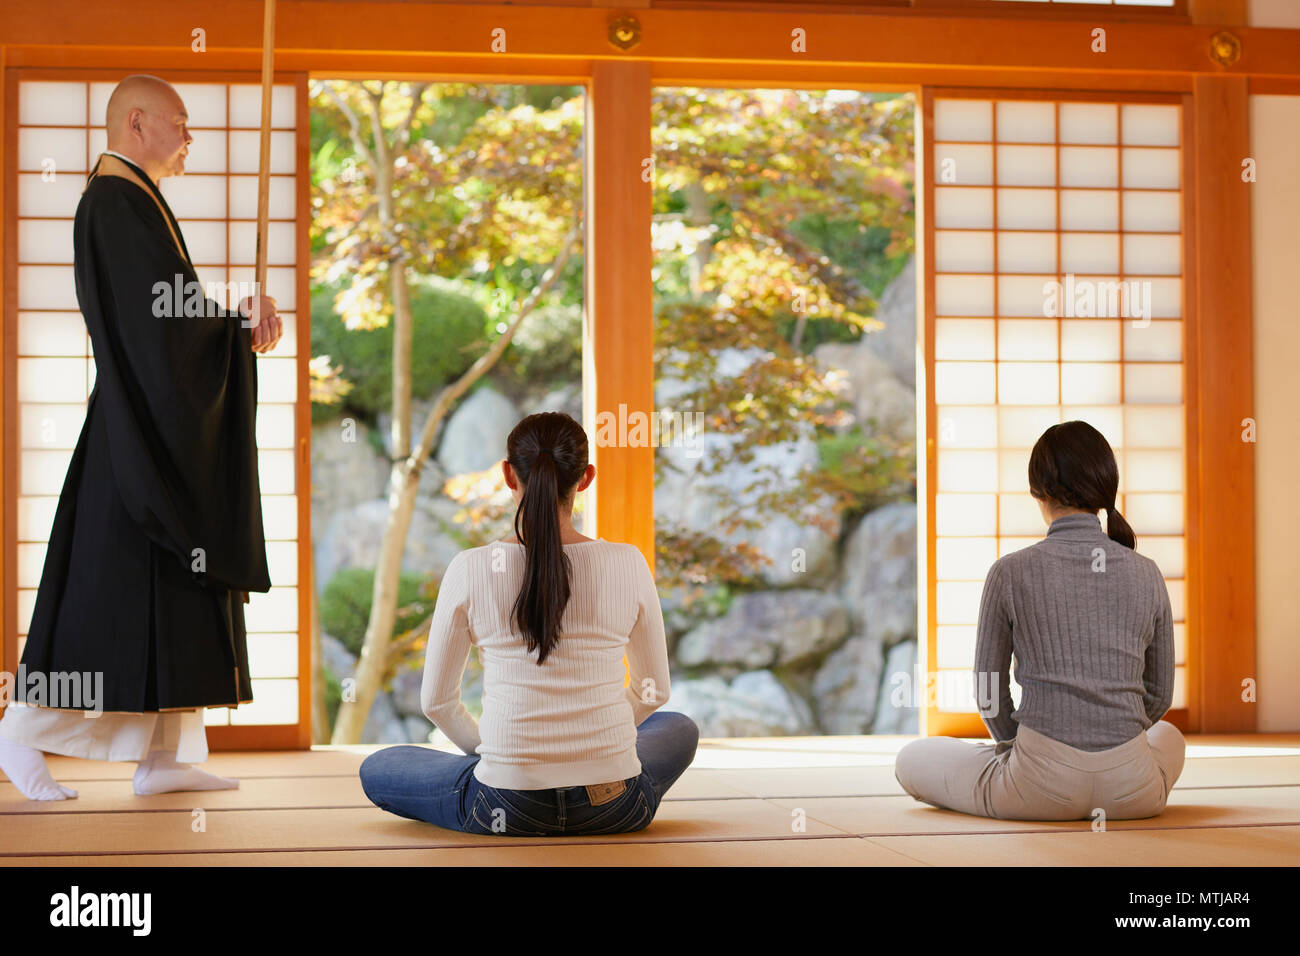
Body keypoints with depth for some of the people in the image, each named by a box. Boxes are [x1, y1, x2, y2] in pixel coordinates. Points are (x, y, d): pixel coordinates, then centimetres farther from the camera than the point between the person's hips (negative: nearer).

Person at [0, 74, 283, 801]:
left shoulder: (135, 201, 20)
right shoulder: (117, 201, -12)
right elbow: (156, 318, -20)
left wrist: (243, 324, 0)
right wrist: (245, 325, -6)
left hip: (171, 429, 10)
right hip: (144, 430, -10)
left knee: (176, 597, 8)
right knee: (111, 588, -6)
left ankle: (166, 756, 11)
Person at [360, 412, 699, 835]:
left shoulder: (470, 570, -8)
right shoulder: (628, 565, -6)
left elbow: (437, 701, 3)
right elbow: (653, 691, 8)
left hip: (508, 807, -2)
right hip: (615, 809, 2)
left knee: (376, 769, 27)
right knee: (679, 729, 37)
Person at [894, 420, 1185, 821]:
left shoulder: (1011, 572, -6)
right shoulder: (1146, 574, 2)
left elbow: (990, 692, 1)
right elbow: (1159, 695, 11)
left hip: (1040, 783, -4)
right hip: (1131, 792, 4)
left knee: (911, 760, 21)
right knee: (1168, 736, 41)